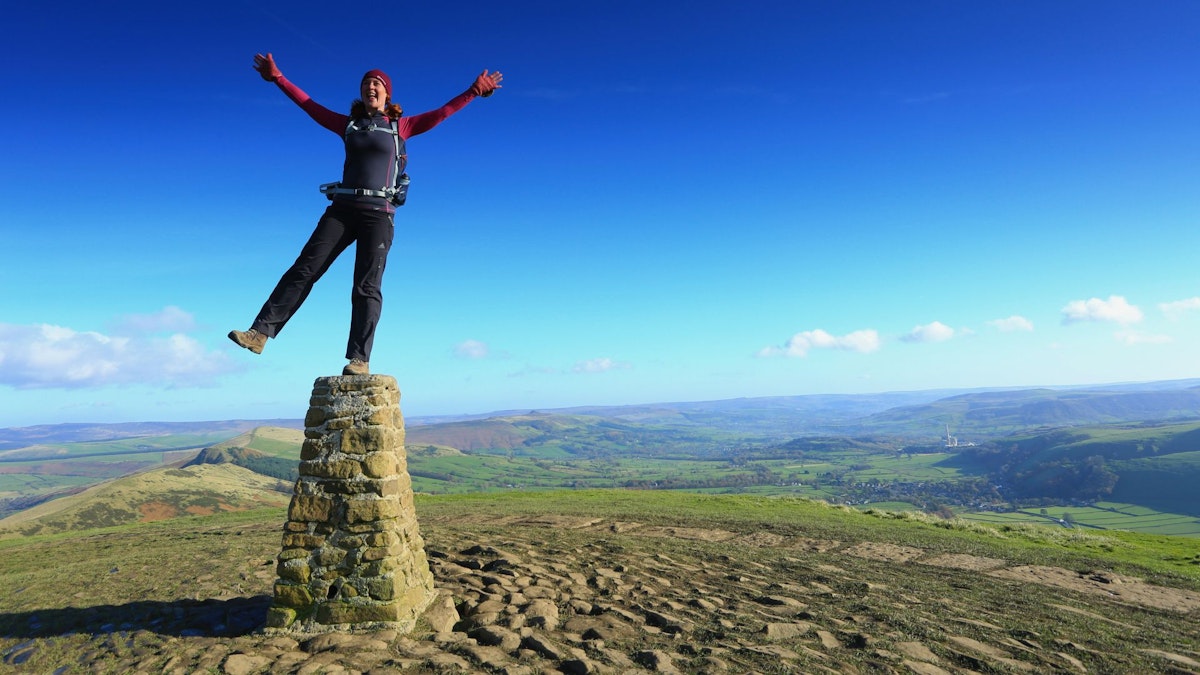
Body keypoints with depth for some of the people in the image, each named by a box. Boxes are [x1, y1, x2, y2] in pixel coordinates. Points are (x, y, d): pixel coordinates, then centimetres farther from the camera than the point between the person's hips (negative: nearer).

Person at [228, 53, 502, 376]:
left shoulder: (400, 127, 12)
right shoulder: (348, 124, 18)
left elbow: (442, 113, 10)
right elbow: (308, 104, 26)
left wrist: (474, 91, 7)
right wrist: (277, 78, 29)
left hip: (378, 212, -3)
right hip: (342, 208, 3)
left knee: (367, 286, -11)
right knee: (303, 270, -5)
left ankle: (359, 359, -14)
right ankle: (260, 332, -5)